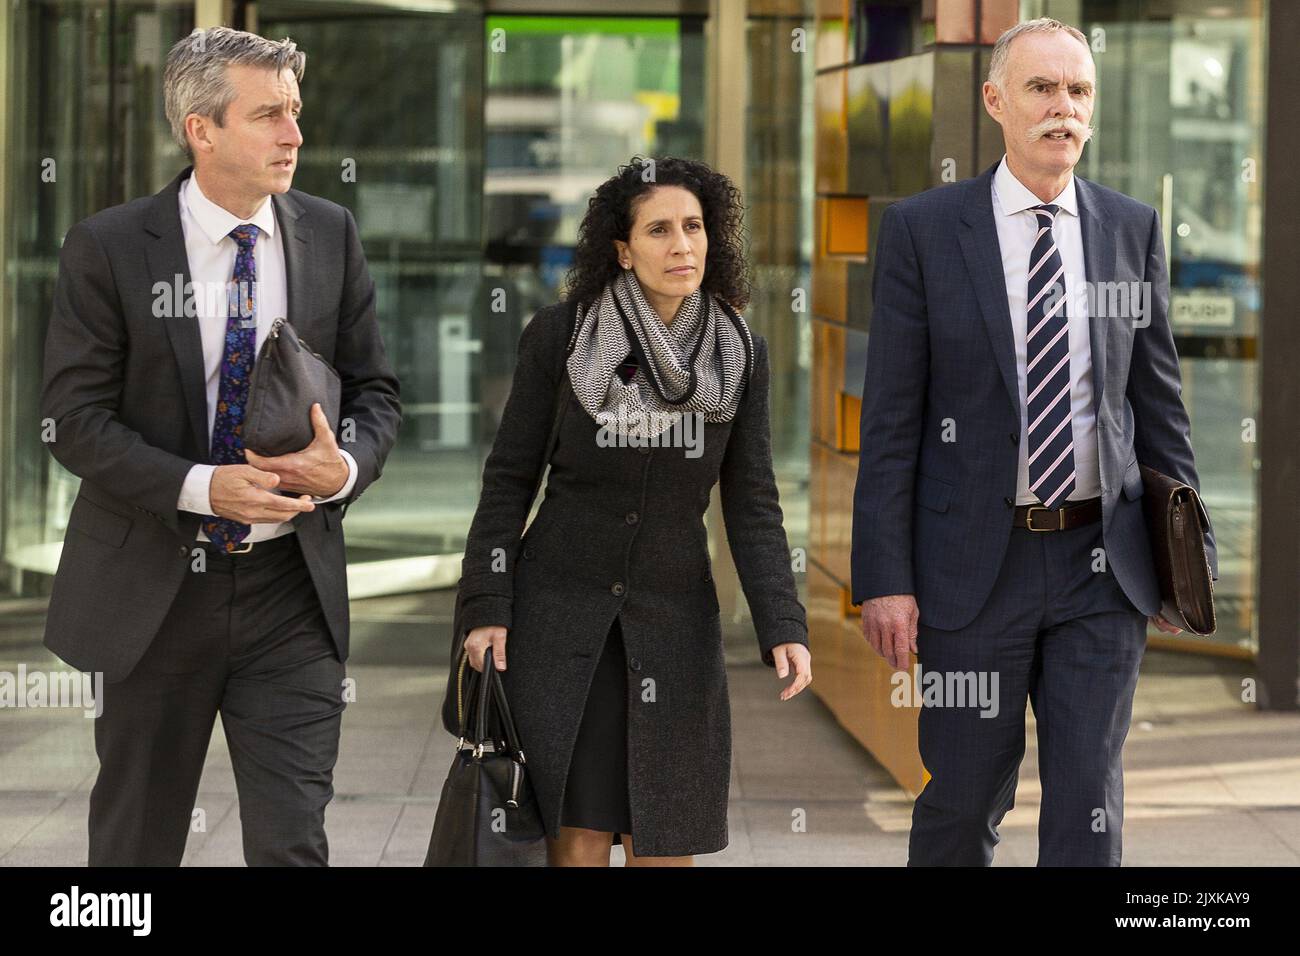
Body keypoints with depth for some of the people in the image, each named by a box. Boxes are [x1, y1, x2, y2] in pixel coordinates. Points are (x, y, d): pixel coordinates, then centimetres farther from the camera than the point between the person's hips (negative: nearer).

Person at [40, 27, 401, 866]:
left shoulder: (331, 236, 3)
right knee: (136, 844, 13)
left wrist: (348, 467, -15)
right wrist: (201, 488, -23)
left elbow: (375, 389, 8)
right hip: (155, 590, -1)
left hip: (290, 590, 2)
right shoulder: (109, 248, -7)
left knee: (293, 843, -3)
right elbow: (75, 417, -9)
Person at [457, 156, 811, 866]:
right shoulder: (559, 336, -6)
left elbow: (751, 506, 0)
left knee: (664, 841, 3)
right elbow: (509, 479, -1)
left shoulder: (740, 355, 0)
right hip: (559, 608, -2)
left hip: (675, 620, 2)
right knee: (578, 835, -3)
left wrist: (784, 628, -11)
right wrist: (485, 609, -7)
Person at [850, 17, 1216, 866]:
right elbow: (891, 419, -4)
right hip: (976, 564, -2)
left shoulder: (1132, 229, 5)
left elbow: (1159, 400, 10)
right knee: (965, 796, 8)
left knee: (1089, 796, 0)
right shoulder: (924, 230, -3)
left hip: (1101, 565, 2)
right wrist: (884, 578, -9)